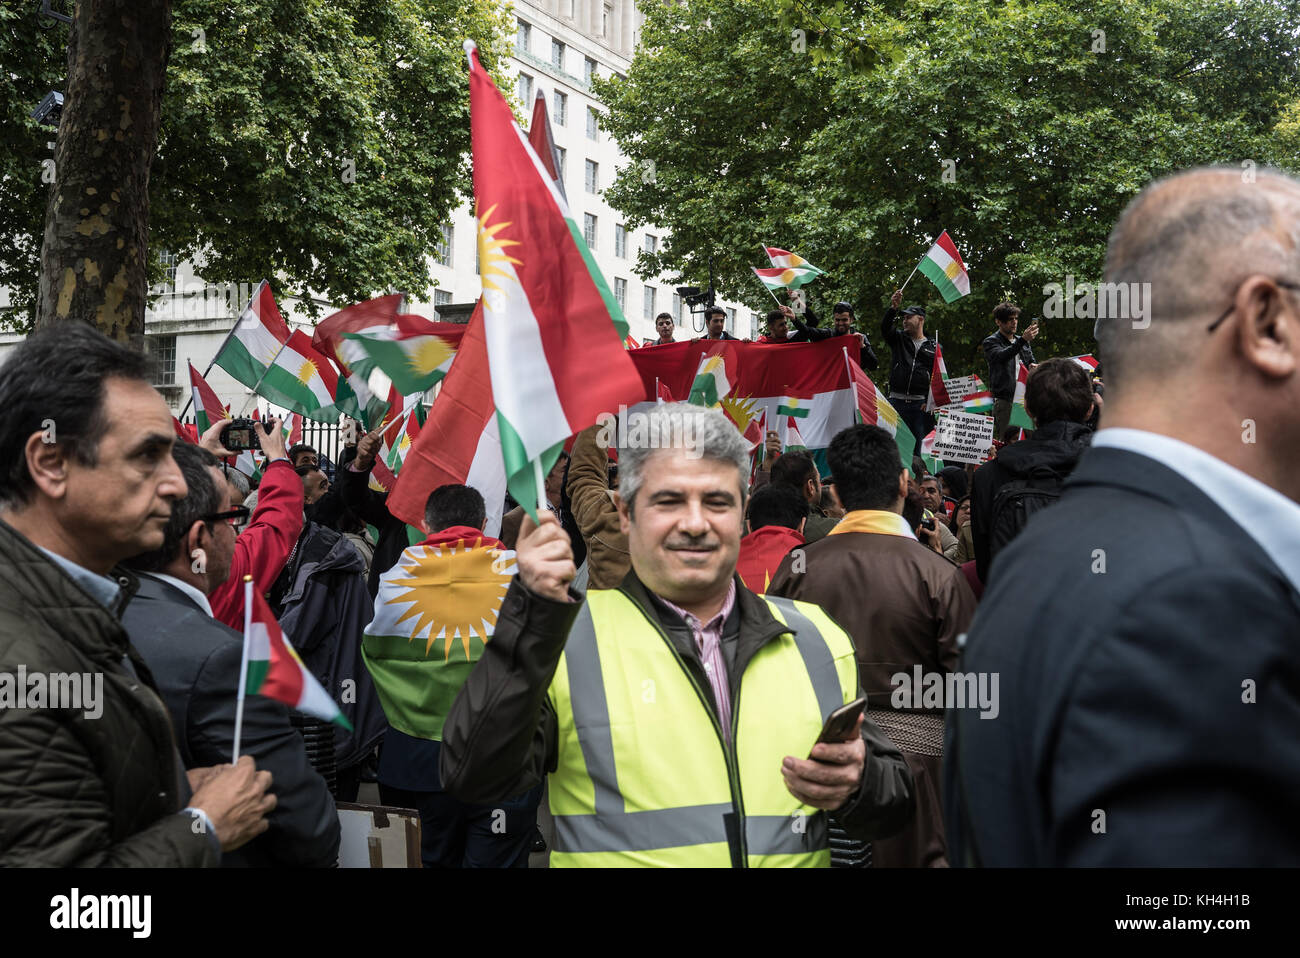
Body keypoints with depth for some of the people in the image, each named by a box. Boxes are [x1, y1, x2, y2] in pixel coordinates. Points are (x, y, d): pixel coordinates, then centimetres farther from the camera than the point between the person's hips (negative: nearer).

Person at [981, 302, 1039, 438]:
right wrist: (1023, 340, -34)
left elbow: (1031, 362, 29)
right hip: (1003, 400, -5)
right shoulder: (990, 342, -1)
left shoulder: (1022, 342, 19)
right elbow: (1002, 356, -22)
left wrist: (1033, 367, 3)